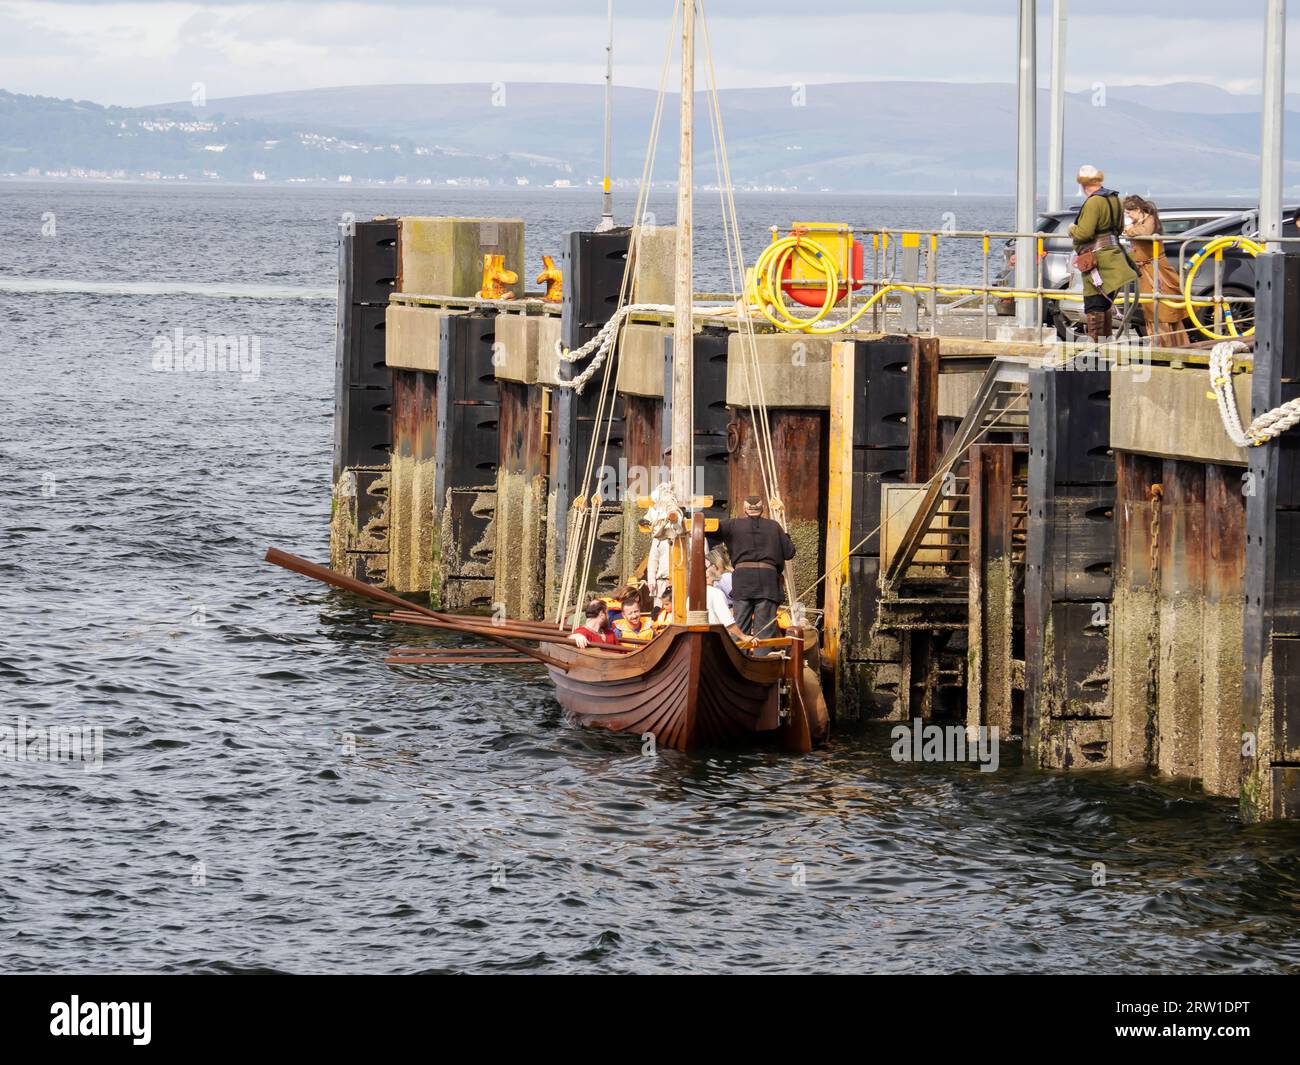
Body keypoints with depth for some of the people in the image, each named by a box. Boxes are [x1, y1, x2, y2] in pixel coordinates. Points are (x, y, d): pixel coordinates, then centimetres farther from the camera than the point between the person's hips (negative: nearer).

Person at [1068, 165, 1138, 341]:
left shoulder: (1093, 203, -18)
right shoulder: (1114, 199, 10)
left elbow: (1084, 233, -23)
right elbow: (1119, 229, 22)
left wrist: (1072, 229, -3)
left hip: (1097, 260, -9)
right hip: (1113, 257, 9)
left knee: (1094, 305, -5)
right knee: (1106, 303, 17)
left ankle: (1094, 340, -5)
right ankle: (1107, 339, 23)